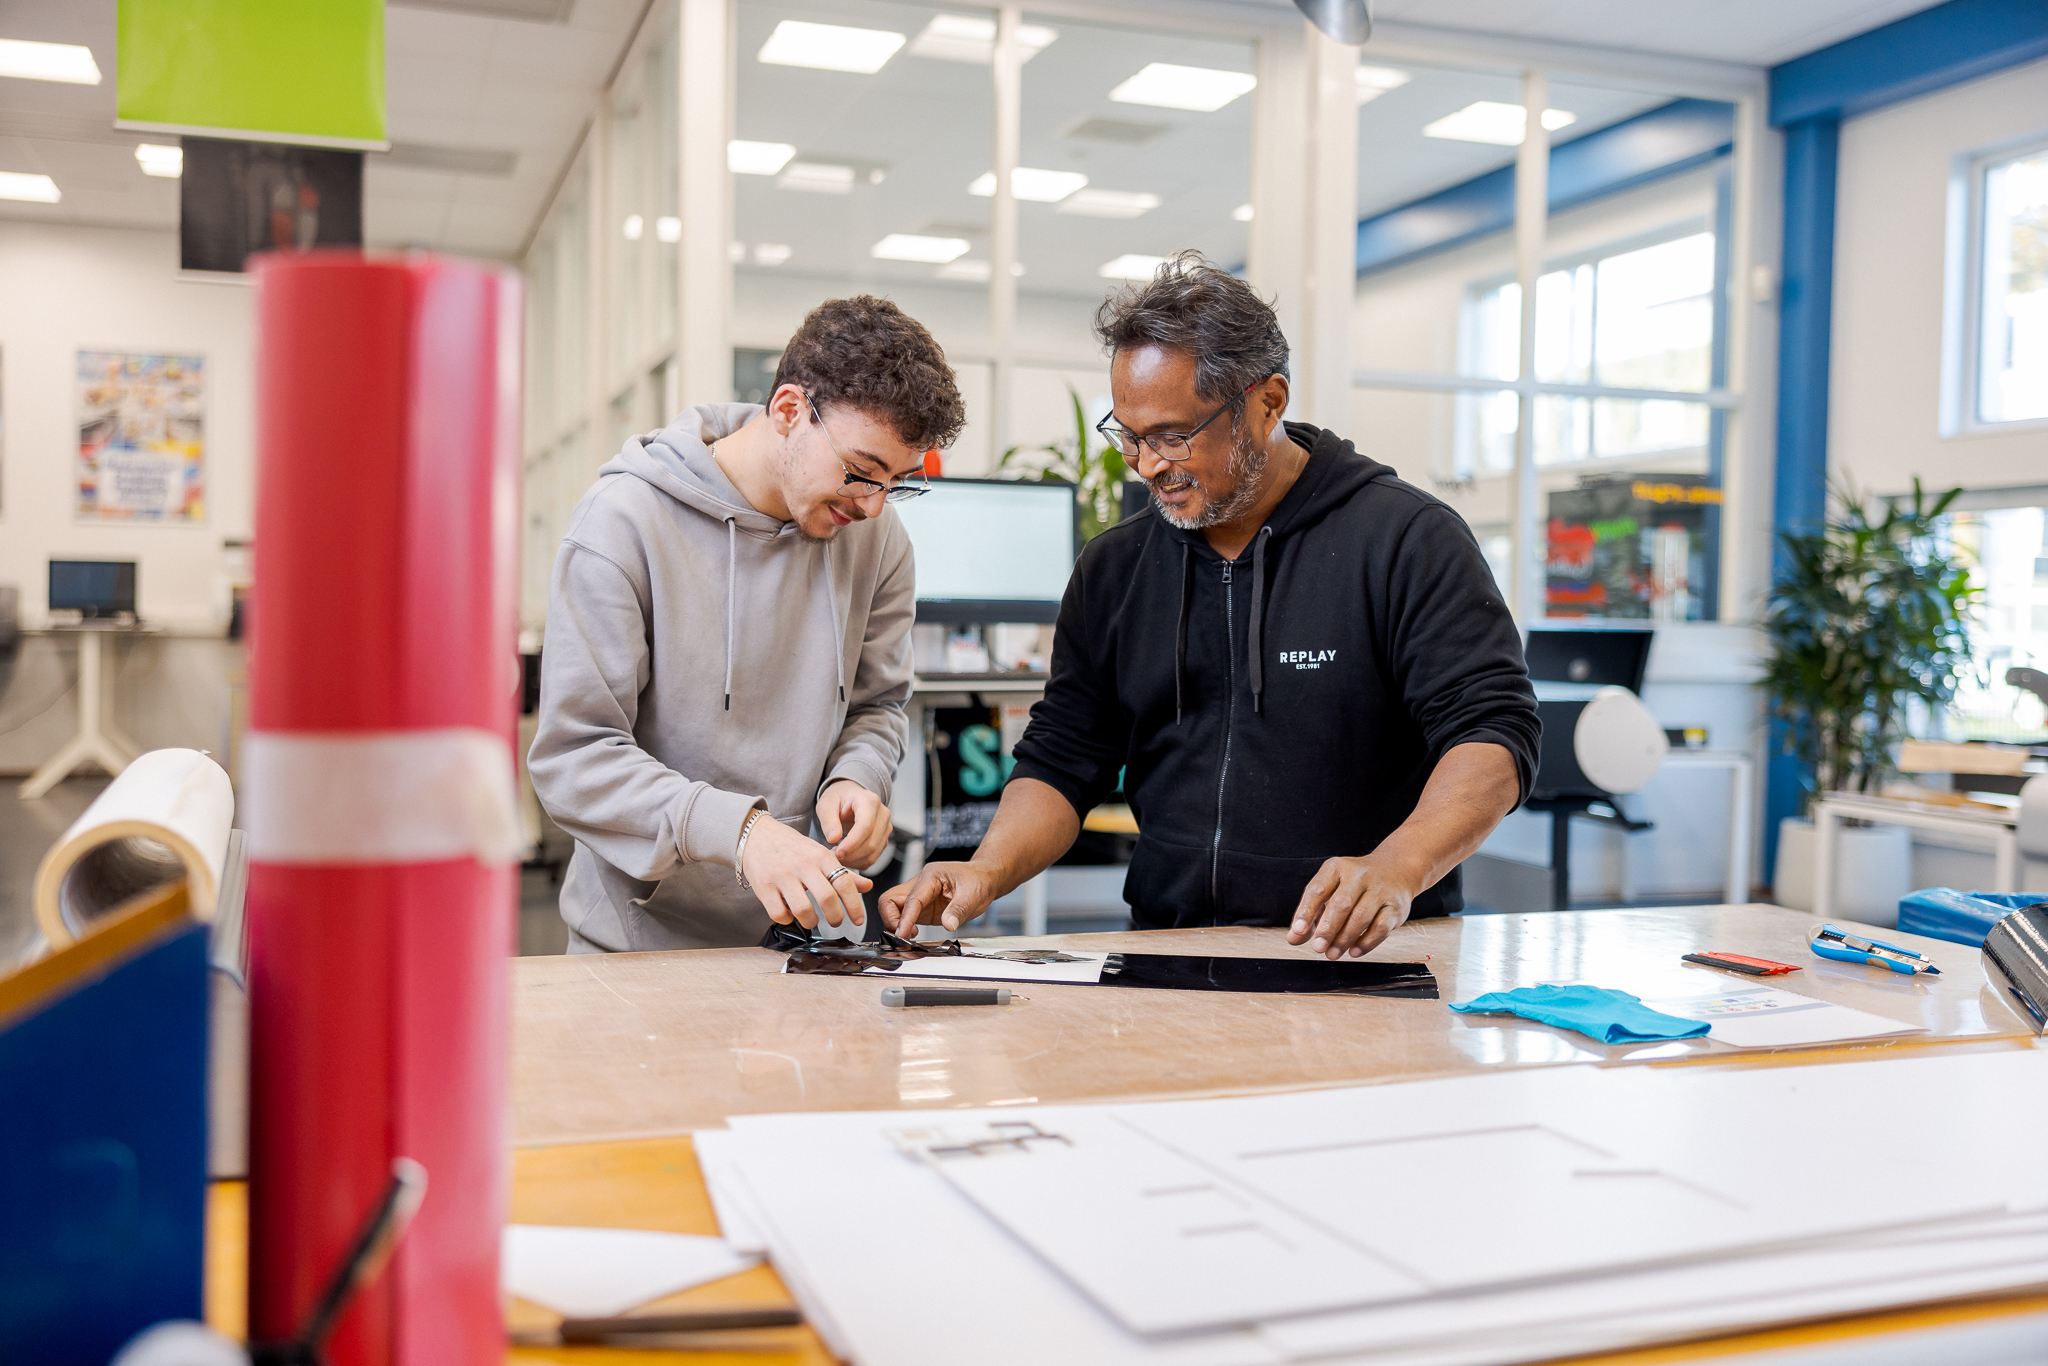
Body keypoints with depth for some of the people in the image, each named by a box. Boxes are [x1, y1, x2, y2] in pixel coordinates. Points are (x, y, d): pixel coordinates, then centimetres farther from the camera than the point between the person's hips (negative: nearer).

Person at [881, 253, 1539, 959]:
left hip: (1369, 961, -3)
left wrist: (1394, 872, -28)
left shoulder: (1407, 539, -2)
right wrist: (988, 871, -6)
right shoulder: (1112, 568, 13)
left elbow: (1492, 735, -10)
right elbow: (1061, 760, 14)